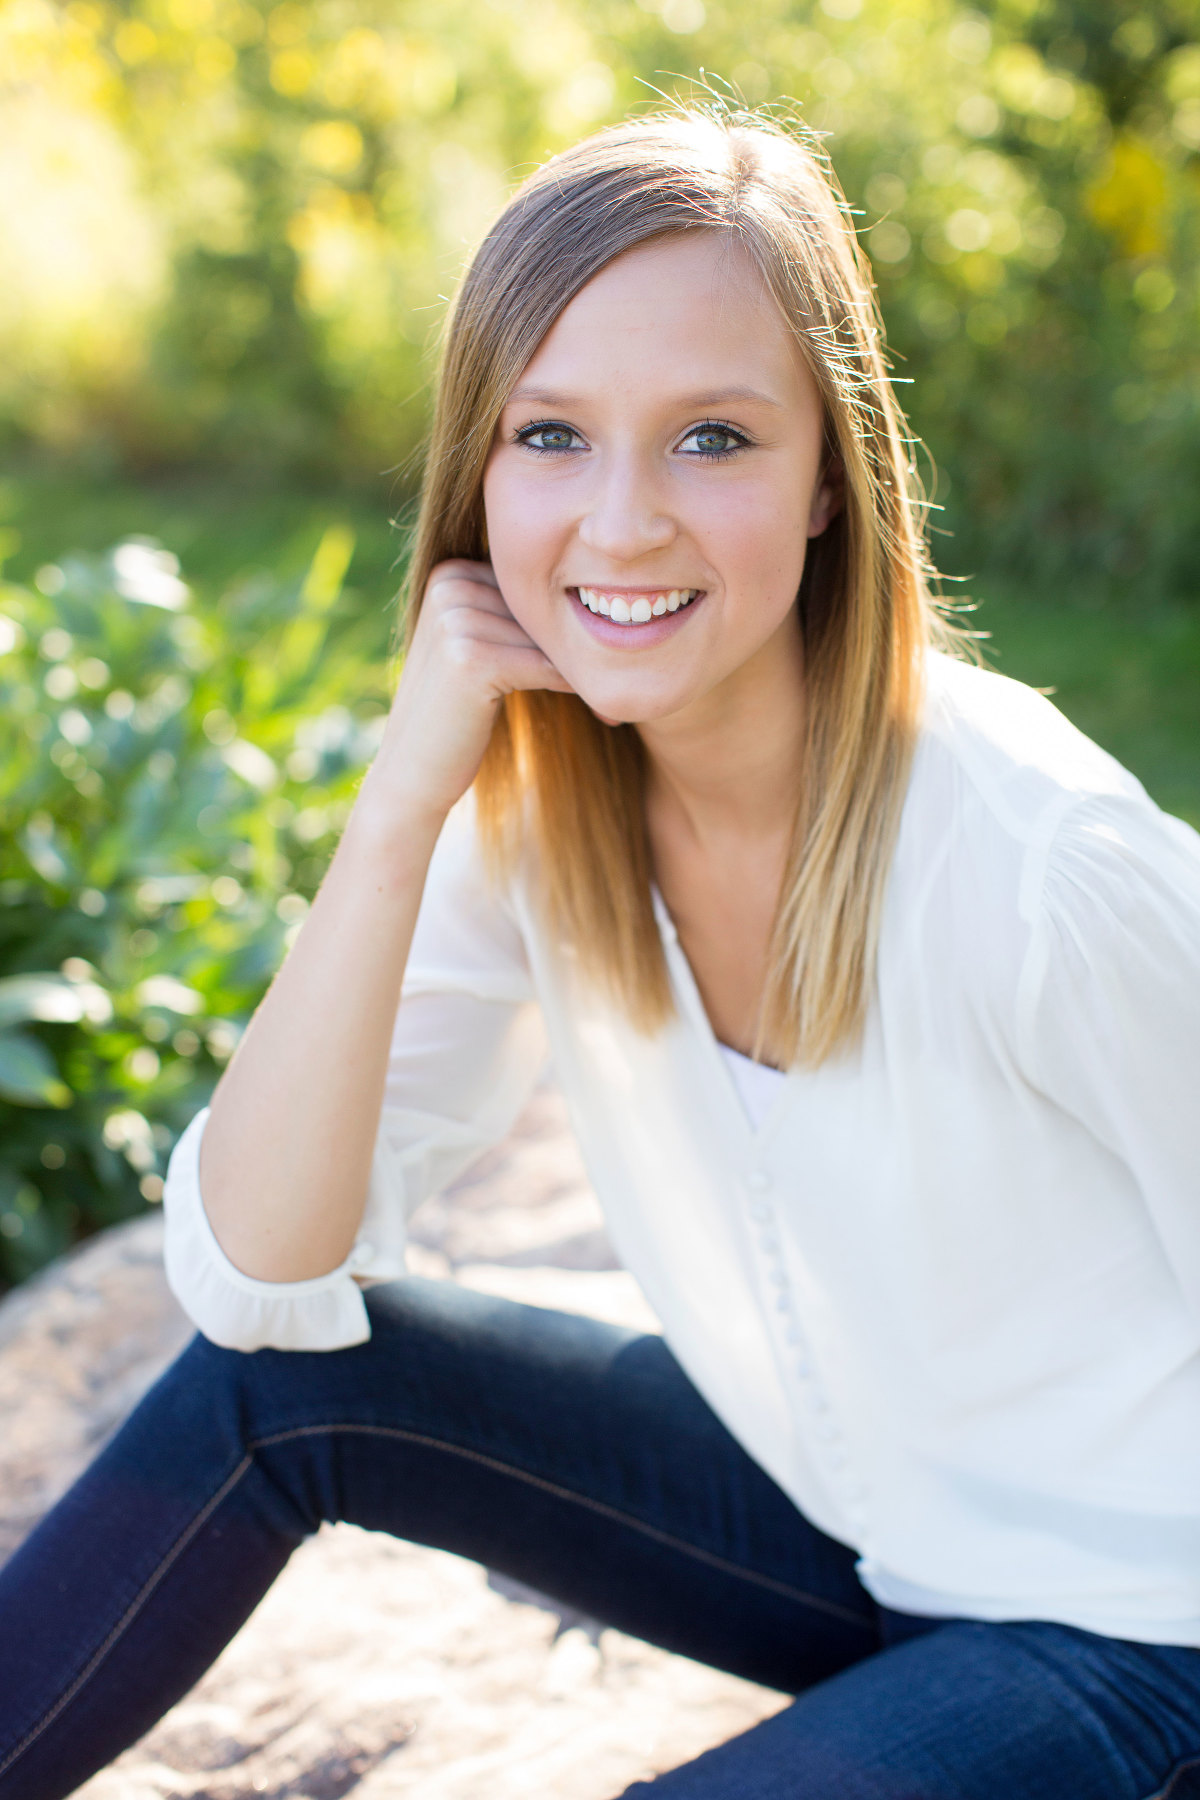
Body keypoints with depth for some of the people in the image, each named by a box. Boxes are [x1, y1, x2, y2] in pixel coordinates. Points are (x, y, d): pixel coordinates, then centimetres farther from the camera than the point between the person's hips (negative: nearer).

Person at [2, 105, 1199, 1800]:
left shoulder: (1038, 863, -29)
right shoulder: (539, 815, -12)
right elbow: (258, 1277, -17)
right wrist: (397, 812, -27)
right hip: (813, 1504, 5)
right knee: (271, 1384, -6)